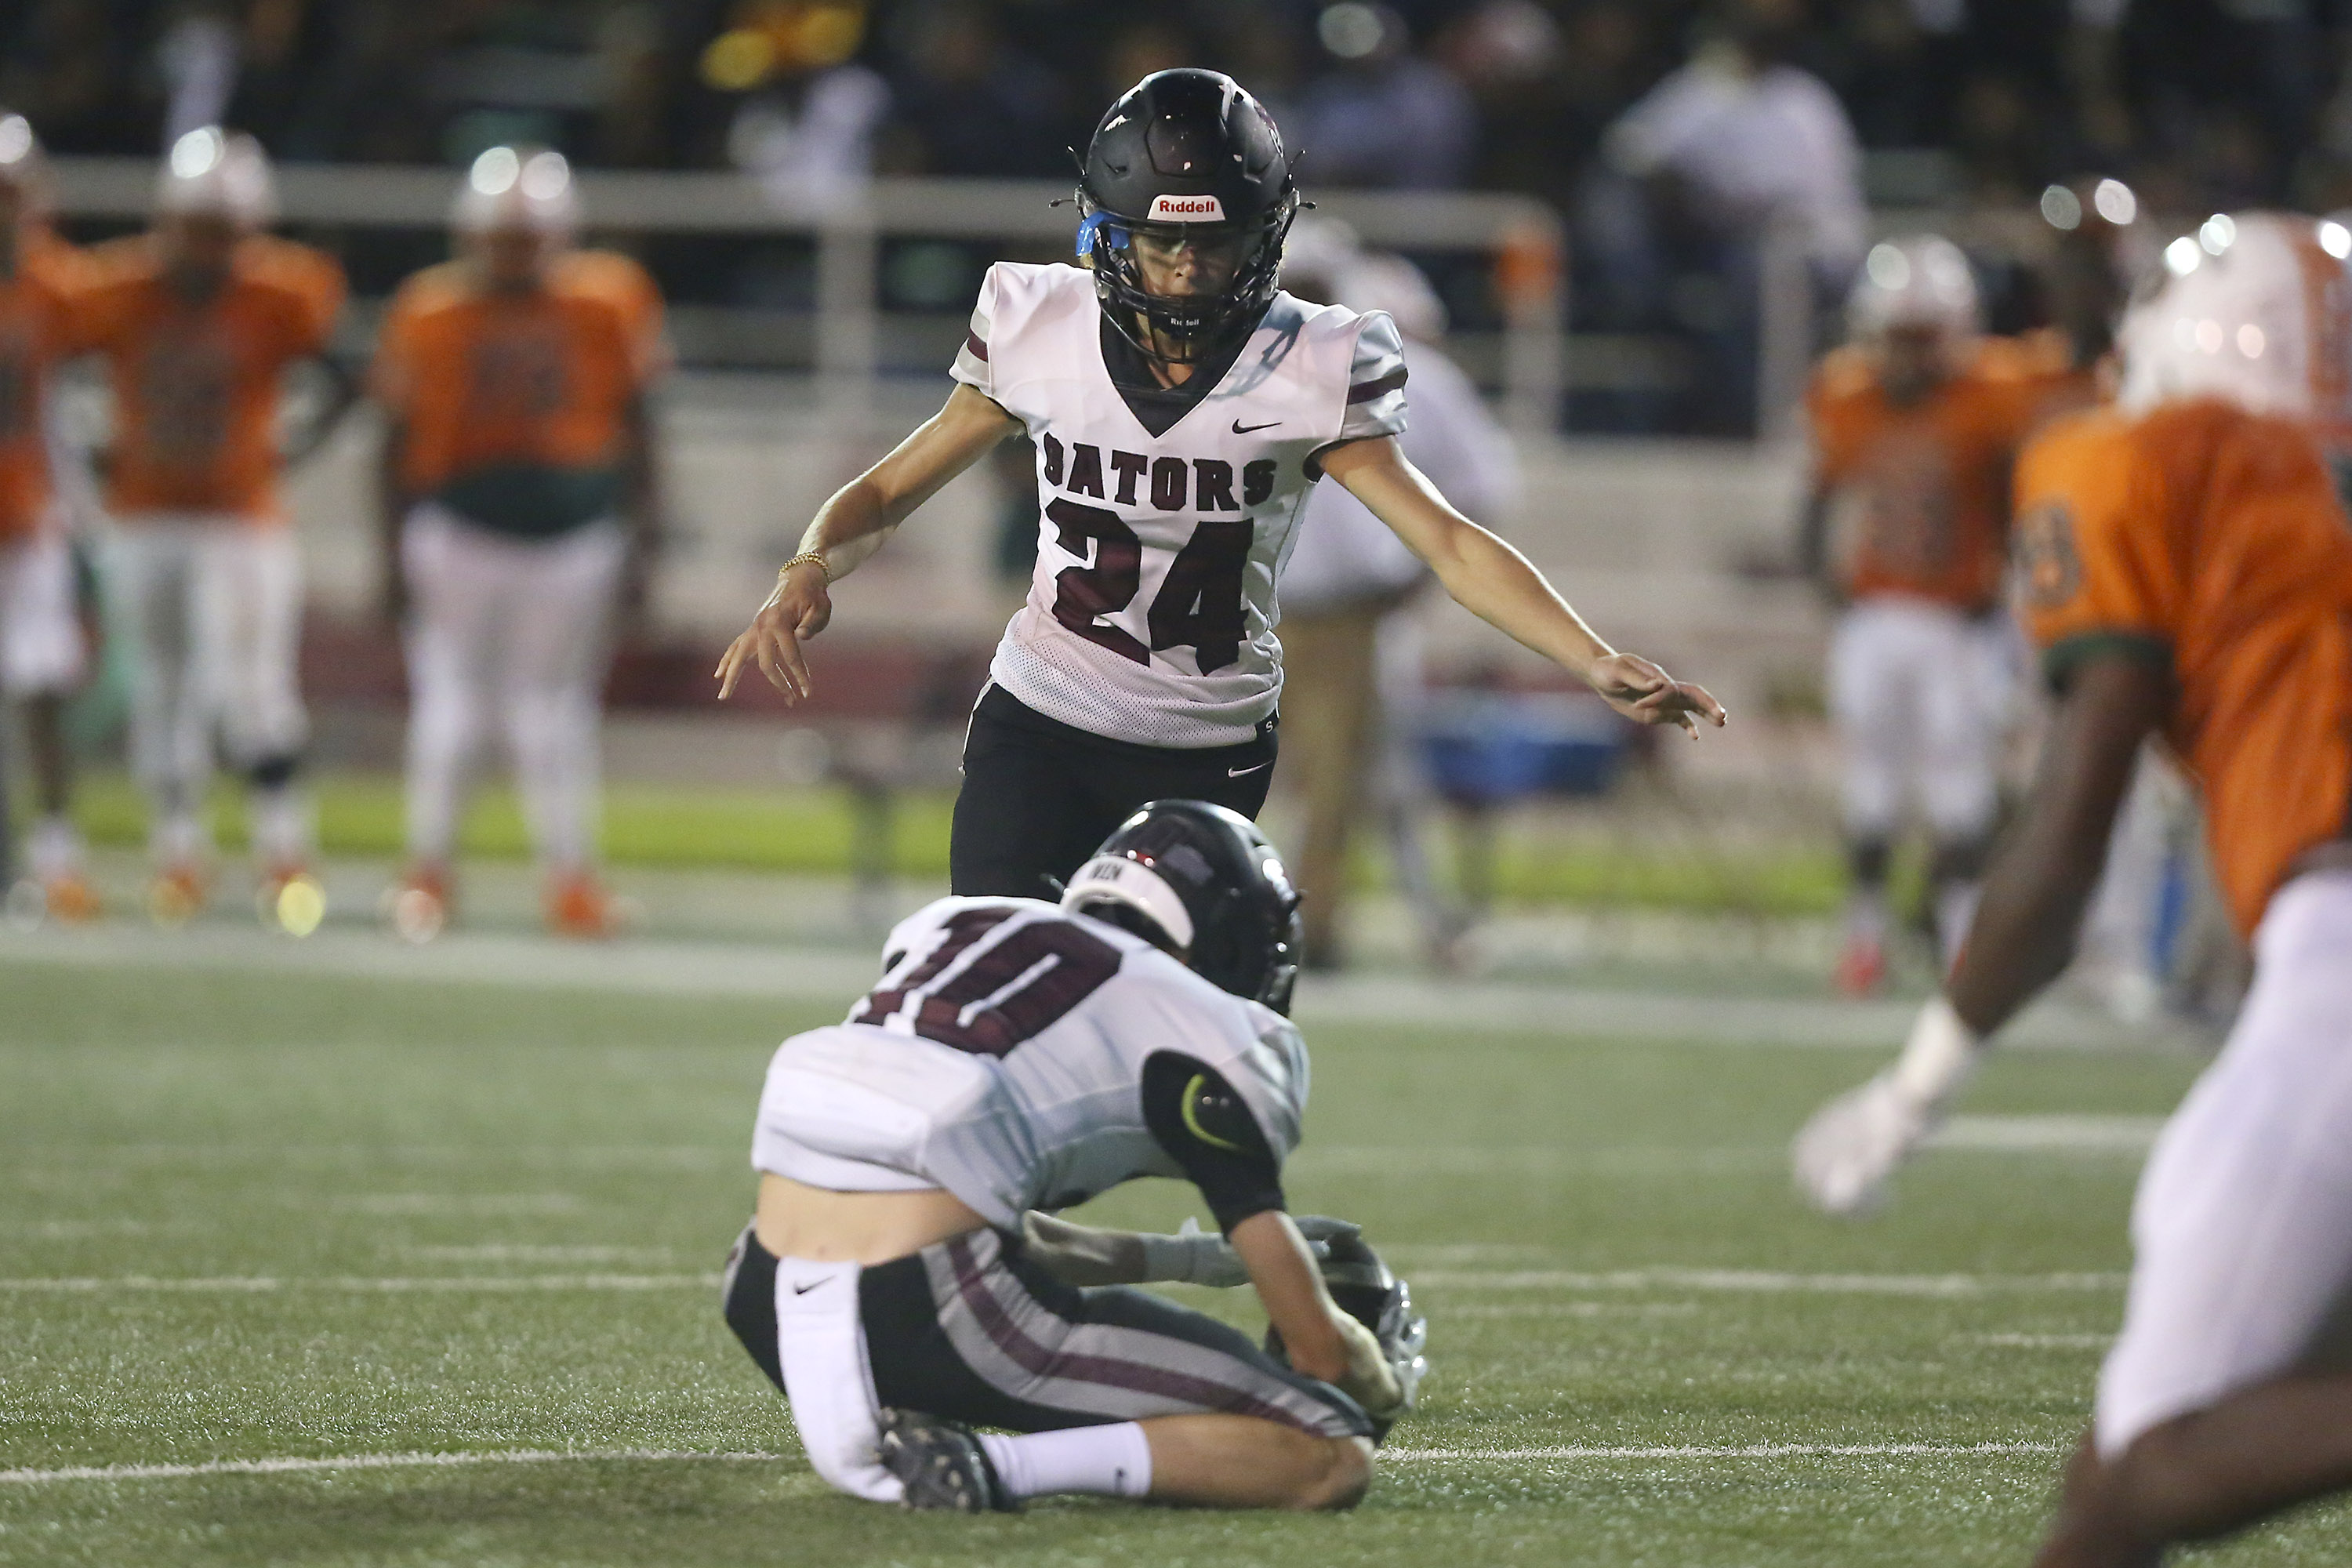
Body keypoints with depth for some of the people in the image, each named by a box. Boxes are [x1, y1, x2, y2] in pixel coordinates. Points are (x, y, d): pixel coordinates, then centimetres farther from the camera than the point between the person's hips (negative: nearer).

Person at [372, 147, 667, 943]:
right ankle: (428, 868, 10)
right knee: (452, 692, 0)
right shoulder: (432, 313, -4)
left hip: (574, 531, 1)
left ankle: (572, 877, 12)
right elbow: (401, 441, 4)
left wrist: (640, 538, 4)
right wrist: (396, 552, 2)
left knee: (556, 704, 6)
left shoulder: (604, 304, -2)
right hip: (461, 524, -1)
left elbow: (634, 427, 6)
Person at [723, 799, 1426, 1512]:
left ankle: (877, 1438, 11)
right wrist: (1387, 1384, 32)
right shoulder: (1203, 1033, 6)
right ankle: (990, 1469, -14)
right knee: (1332, 1461, 1)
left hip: (765, 1306, 7)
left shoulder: (959, 927, 25)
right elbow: (1317, 1348, 8)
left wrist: (1199, 1259, 41)